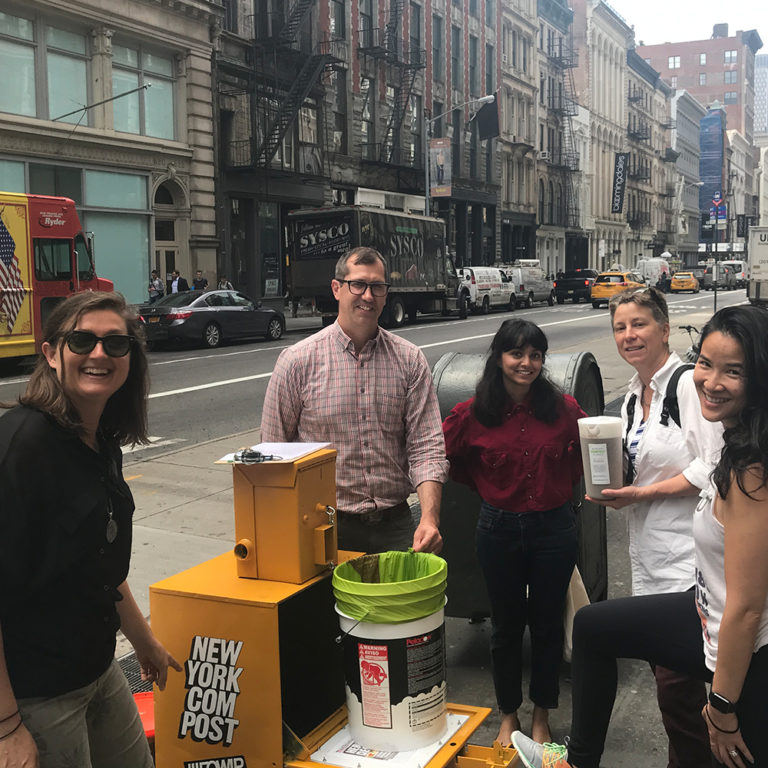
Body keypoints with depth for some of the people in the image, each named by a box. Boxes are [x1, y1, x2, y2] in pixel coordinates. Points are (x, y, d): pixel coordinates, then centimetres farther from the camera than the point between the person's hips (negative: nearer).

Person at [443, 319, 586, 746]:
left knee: (547, 625, 13)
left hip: (554, 528, 0)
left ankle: (542, 718, 32)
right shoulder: (473, 414, -9)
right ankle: (509, 716, 33)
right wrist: (489, 489, 5)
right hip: (499, 530, 0)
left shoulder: (564, 409, -8)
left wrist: (561, 486, 2)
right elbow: (446, 456, 7)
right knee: (506, 626, 15)